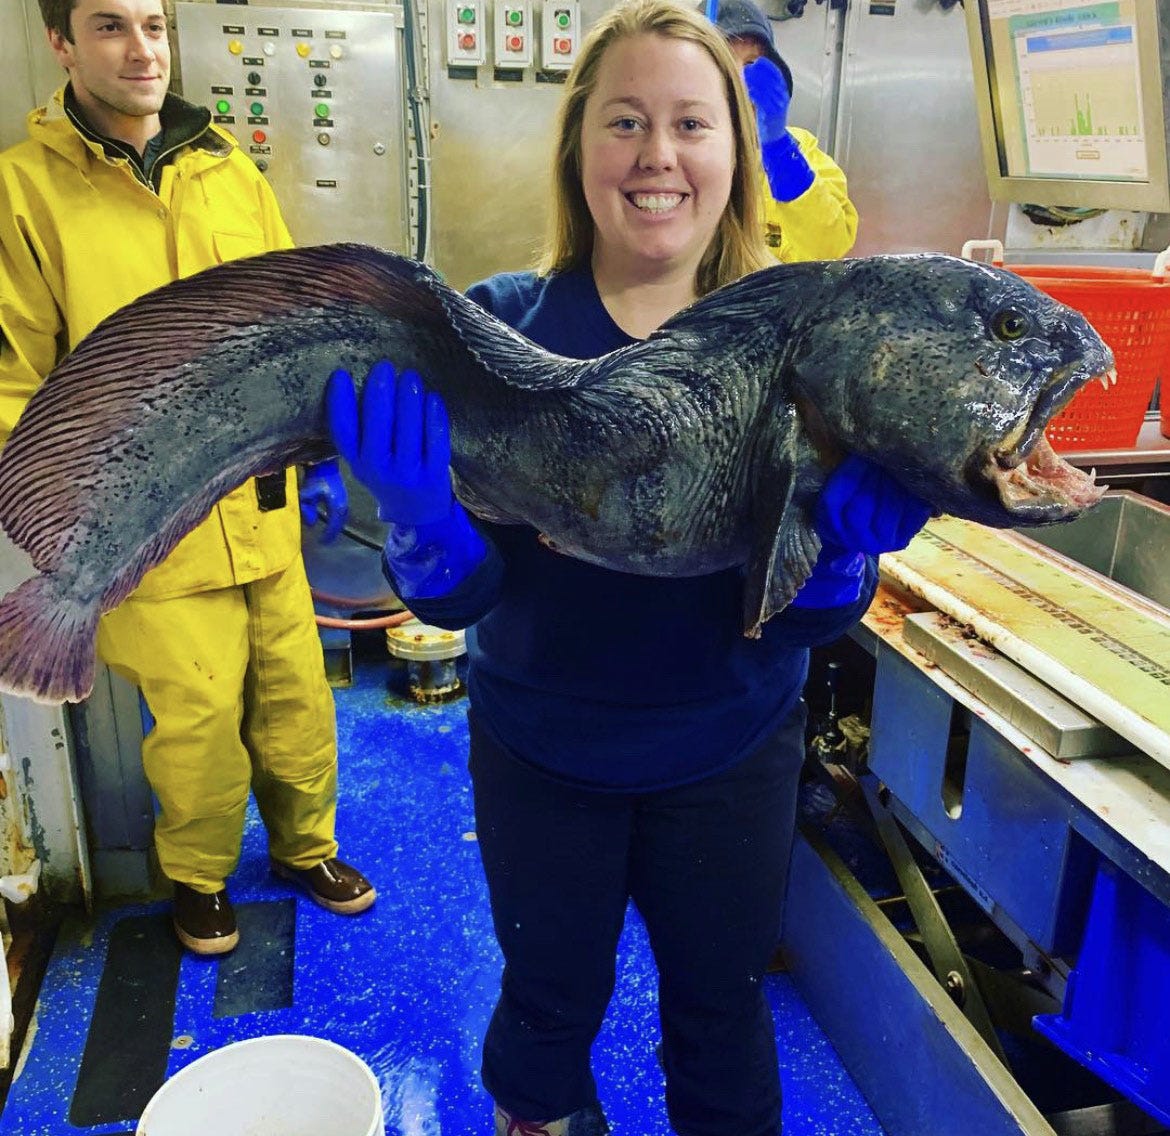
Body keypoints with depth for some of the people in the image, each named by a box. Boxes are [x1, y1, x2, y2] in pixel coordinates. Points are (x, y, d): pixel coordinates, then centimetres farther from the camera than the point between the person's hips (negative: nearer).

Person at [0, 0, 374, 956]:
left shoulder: (230, 171, 8)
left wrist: (325, 452, 7)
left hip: (265, 510, 4)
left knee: (298, 696, 13)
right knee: (197, 719, 5)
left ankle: (307, 846, 40)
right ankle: (199, 878, 35)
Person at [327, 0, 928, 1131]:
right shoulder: (500, 326, -12)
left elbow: (811, 617, -11)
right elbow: (456, 595, -16)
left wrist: (843, 542, -32)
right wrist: (423, 521, -37)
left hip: (731, 752, 1)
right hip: (540, 750, 0)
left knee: (721, 1009, 21)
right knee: (550, 1003, 22)